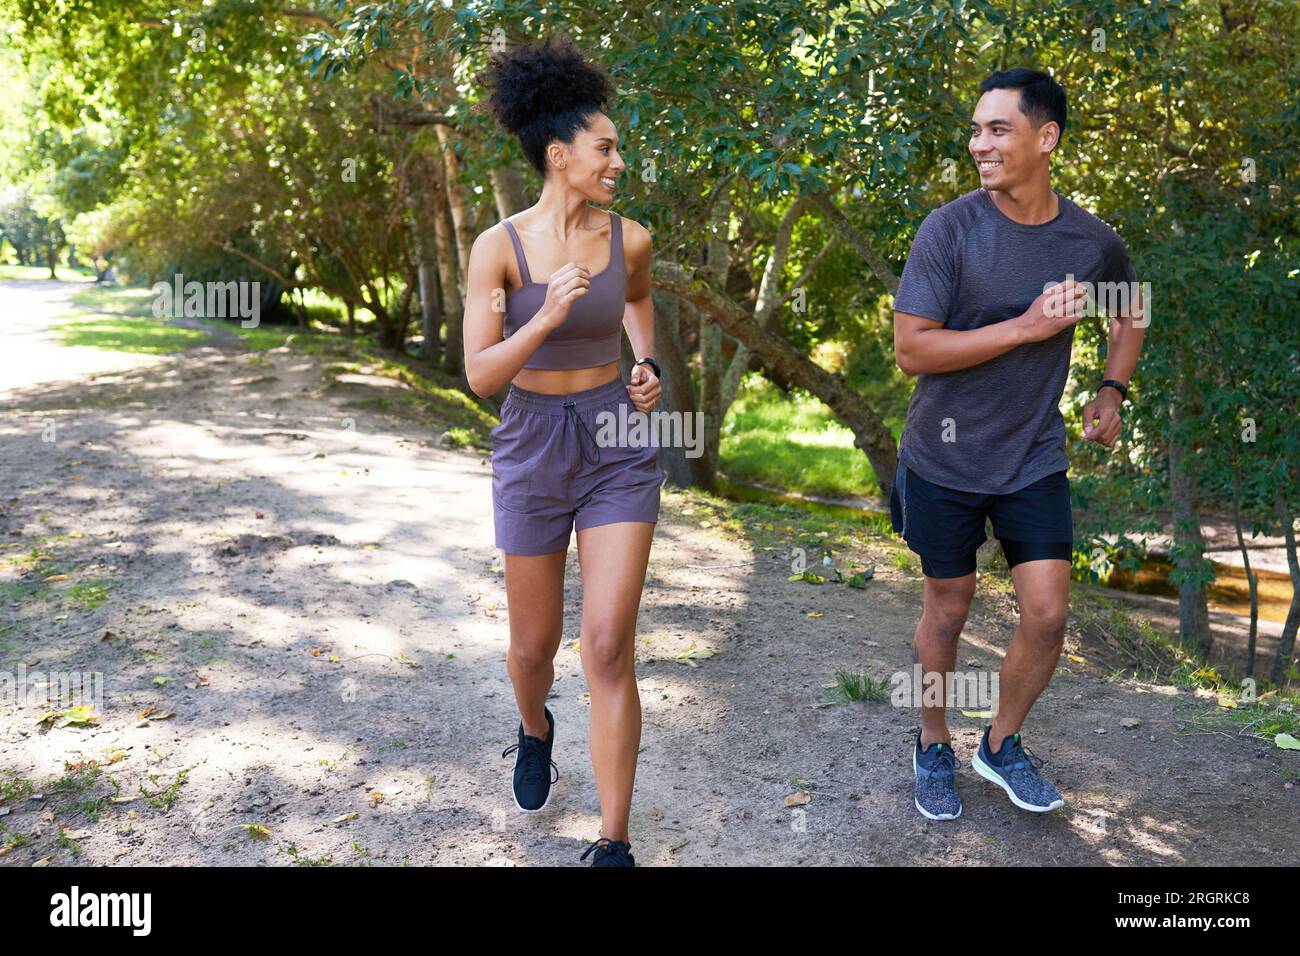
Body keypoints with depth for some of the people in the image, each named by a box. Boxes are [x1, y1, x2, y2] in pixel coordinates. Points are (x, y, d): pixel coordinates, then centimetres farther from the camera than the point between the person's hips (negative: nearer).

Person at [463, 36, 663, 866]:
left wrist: (649, 368, 5)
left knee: (609, 649, -9)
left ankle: (615, 845, 2)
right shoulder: (499, 247, -11)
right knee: (535, 643, 13)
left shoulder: (630, 239, -3)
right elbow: (481, 377, -14)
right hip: (533, 449, -1)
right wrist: (547, 318, -29)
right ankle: (535, 729, 50)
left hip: (619, 447, 1)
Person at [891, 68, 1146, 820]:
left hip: (1035, 459, 3)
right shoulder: (951, 229, -15)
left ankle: (1002, 745, 27)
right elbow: (911, 349, -20)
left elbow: (1130, 307, 19)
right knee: (948, 612, 10)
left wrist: (1115, 390, 7)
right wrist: (1028, 326, -24)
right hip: (945, 459, -2)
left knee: (1048, 615, 0)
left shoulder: (1093, 241, -4)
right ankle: (934, 748, 34)